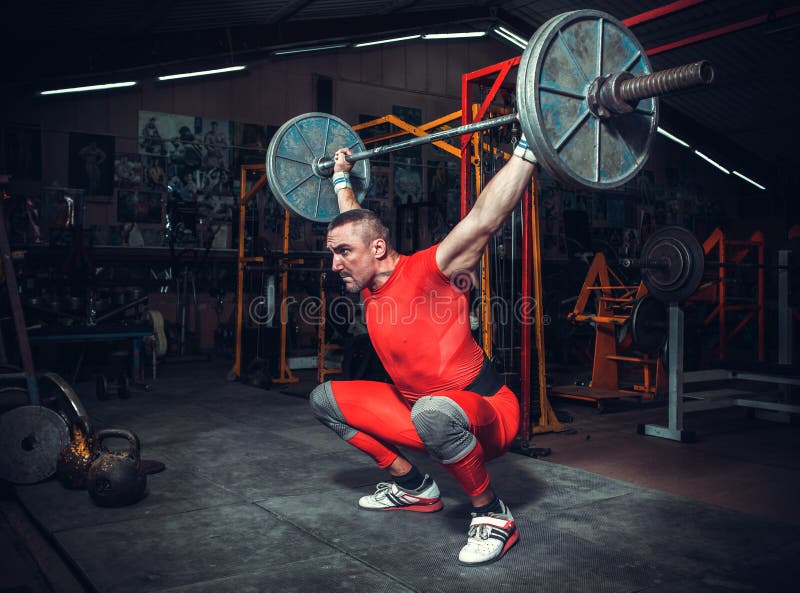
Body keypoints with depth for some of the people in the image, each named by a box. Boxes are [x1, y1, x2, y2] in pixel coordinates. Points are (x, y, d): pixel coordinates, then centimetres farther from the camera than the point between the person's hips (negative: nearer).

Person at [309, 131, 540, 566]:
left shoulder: (428, 272, -20)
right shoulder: (369, 285, 2)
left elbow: (485, 218, -27)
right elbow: (354, 222, 21)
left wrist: (526, 146, -27)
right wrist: (341, 179, 30)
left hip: (486, 414, -8)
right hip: (420, 413, 9)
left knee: (432, 412, -44)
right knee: (325, 399, 10)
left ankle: (493, 515, -17)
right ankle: (413, 487, 14)